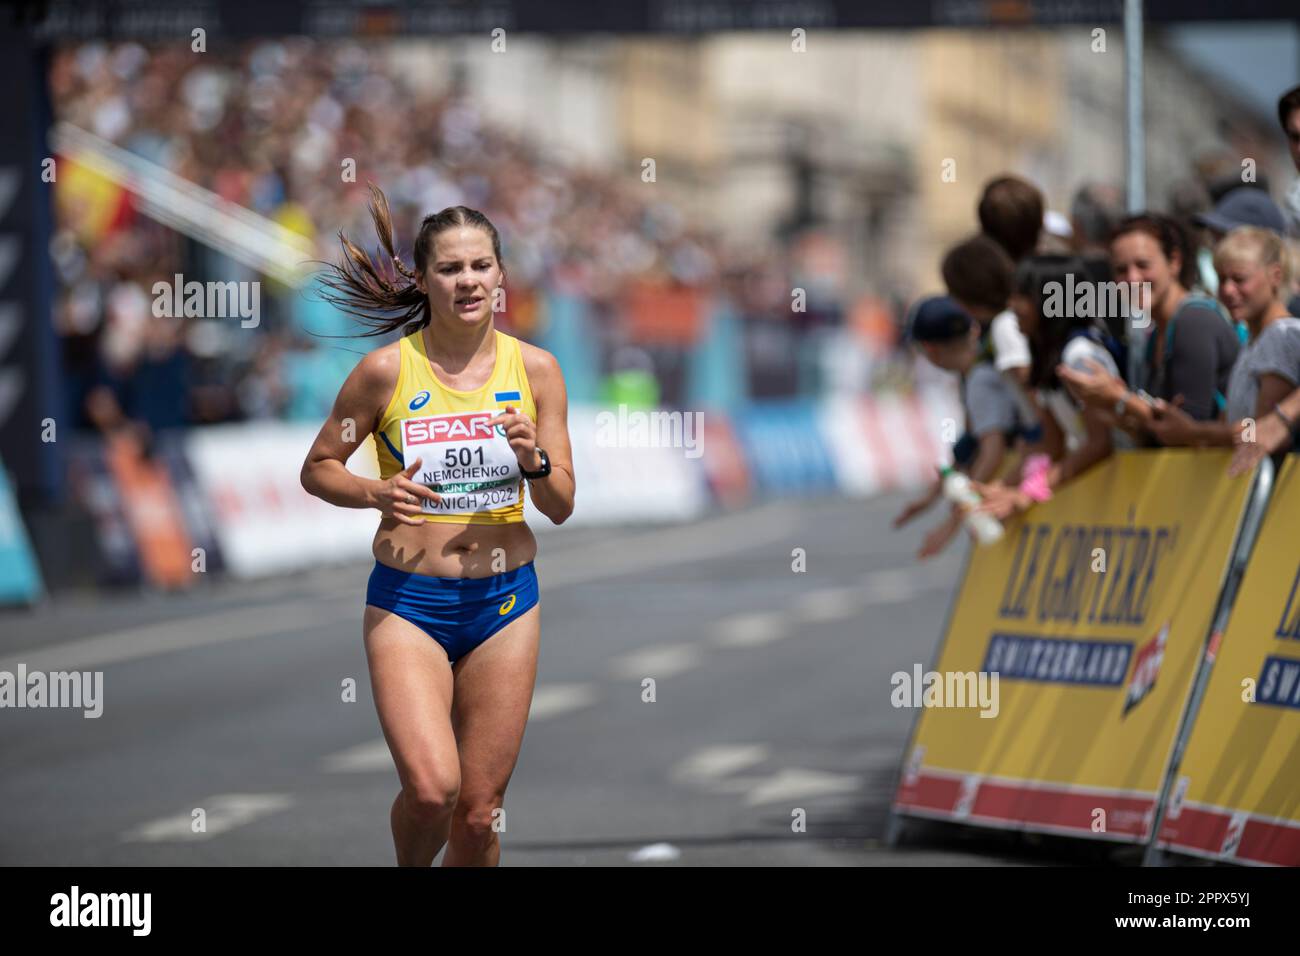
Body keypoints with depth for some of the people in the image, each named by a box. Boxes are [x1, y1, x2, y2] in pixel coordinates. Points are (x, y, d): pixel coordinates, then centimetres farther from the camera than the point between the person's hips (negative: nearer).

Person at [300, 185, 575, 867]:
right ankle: (409, 869, 13)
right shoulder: (387, 369, -5)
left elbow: (561, 507, 6)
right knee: (431, 788, -20)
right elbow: (317, 468, 5)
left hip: (504, 599, 3)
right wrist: (377, 493, -15)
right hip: (407, 600, -2)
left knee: (479, 815, 3)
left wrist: (534, 460, -15)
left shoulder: (535, 369, 2)